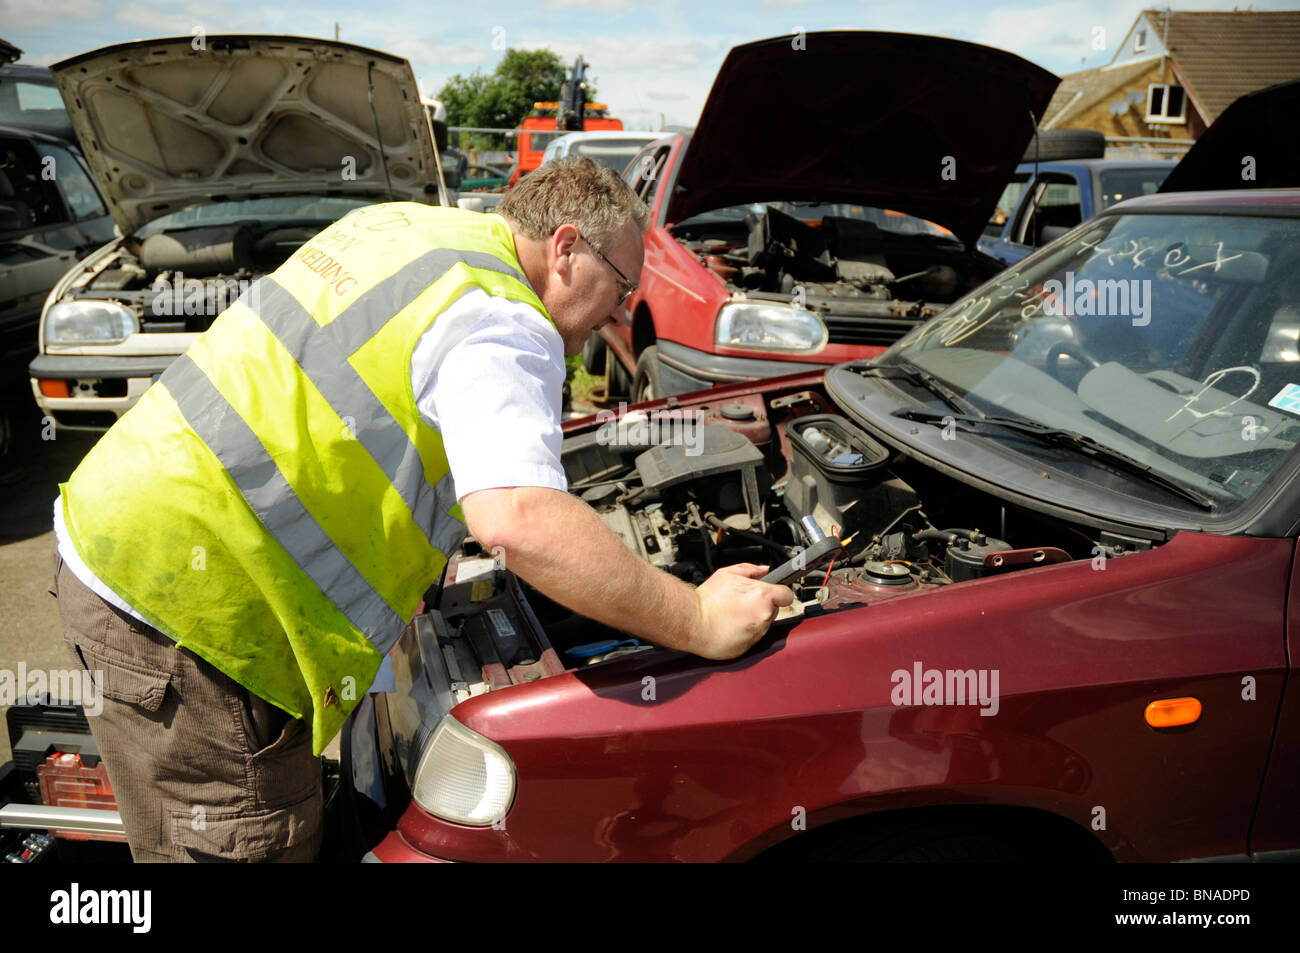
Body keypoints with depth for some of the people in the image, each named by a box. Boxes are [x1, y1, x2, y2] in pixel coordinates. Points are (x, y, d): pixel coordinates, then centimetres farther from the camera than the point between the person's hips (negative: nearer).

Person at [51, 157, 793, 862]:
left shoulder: (401, 226, 13)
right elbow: (518, 523, -33)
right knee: (264, 842, 6)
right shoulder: (500, 324, -17)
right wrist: (701, 624, -23)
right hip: (185, 603, -10)